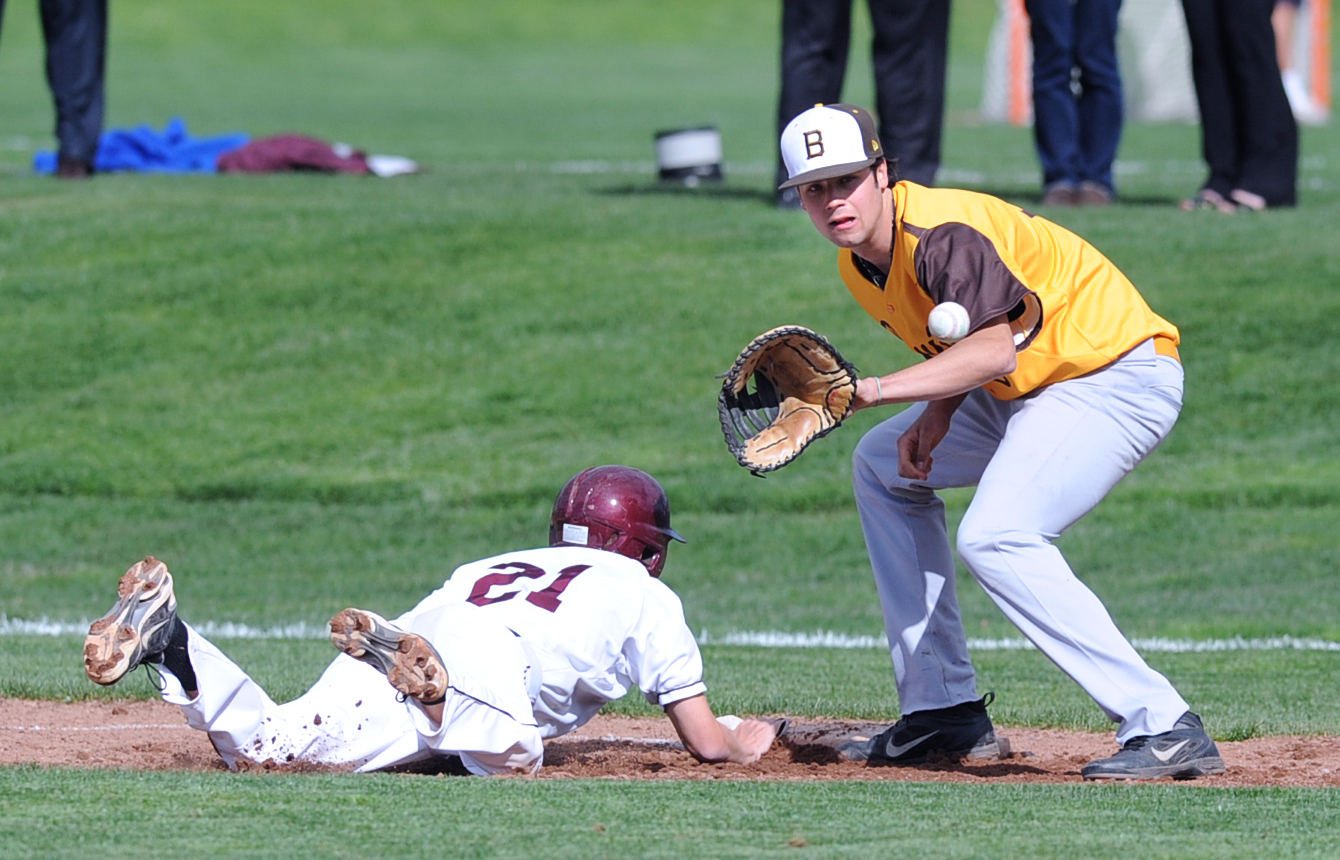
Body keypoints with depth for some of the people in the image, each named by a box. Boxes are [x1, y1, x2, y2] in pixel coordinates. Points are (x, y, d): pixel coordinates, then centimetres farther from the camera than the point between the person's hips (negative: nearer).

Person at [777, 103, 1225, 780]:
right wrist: (936, 415, -5)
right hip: (1025, 391, 11)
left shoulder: (941, 234, -25)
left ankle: (1163, 728, -27)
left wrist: (876, 390, -42)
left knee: (995, 539, -26)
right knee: (882, 468, 18)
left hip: (1119, 373, -11)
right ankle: (945, 712, 17)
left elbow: (993, 347, -36)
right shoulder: (857, 264, 4)